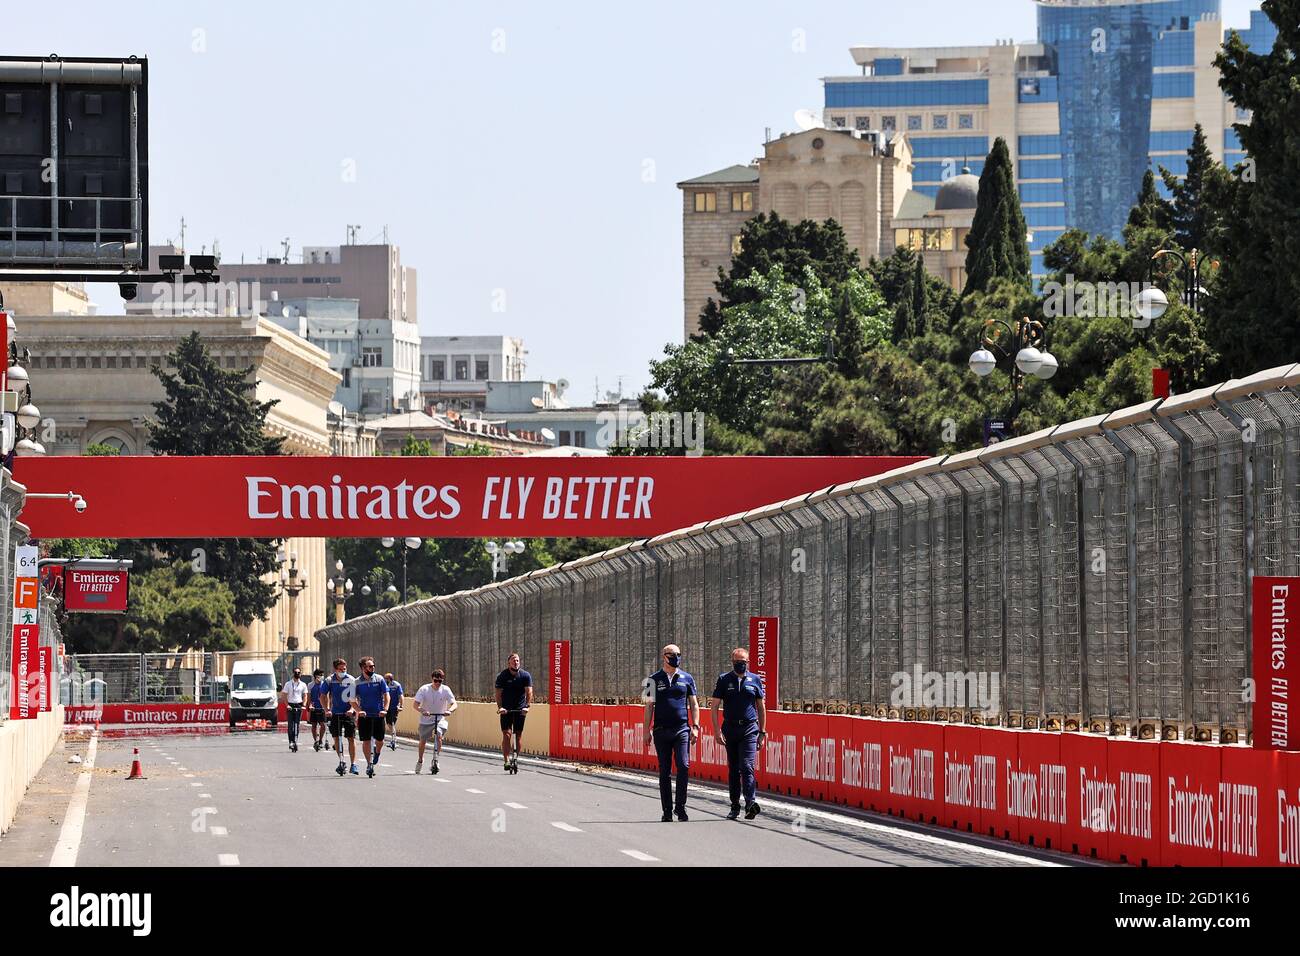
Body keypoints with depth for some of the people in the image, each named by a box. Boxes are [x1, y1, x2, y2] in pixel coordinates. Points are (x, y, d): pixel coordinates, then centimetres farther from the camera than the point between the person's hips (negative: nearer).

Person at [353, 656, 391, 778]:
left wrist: (385, 709, -16)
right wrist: (359, 710, -16)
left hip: (378, 715, 0)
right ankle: (369, 764, 7)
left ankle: (376, 752, 38)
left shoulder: (379, 679, -1)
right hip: (364, 715, 0)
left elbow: (386, 695, -2)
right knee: (366, 741, -2)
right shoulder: (357, 682, -1)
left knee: (380, 741, 5)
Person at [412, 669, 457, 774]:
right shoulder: (424, 689, -13)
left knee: (439, 735, -26)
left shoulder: (445, 690, -11)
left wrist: (449, 710, -39)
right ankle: (420, 761, 35)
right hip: (426, 719, 1)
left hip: (440, 719, -1)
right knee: (423, 741, 10)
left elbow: (454, 704, -16)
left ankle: (435, 761, -19)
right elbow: (416, 704, -18)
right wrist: (422, 711, -39)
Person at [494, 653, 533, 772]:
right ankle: (507, 761, -14)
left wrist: (527, 706, -24)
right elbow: (498, 693, -9)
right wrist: (500, 707, -24)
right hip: (506, 709, -1)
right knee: (506, 734, -11)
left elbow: (529, 692, -9)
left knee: (518, 735, 2)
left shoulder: (525, 675, -2)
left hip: (520, 709, 1)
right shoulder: (502, 676, -4)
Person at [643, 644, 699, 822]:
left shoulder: (686, 678, 9)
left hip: (682, 729, 0)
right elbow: (649, 706, 8)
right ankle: (667, 811, 8)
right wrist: (647, 730, 2)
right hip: (661, 730, 0)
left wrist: (695, 726, 1)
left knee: (683, 766, -13)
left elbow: (694, 704, 12)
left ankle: (681, 806, -6)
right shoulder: (655, 679, 7)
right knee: (664, 772, 3)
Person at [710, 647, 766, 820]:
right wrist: (718, 731, -6)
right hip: (730, 728, 1)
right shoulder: (724, 679, 5)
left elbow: (761, 707, 14)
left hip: (749, 728, -1)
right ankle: (735, 806, 16)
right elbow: (714, 706, 3)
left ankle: (750, 803, -24)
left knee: (747, 766, -14)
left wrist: (762, 732, 11)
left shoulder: (755, 680, 8)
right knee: (733, 769, 8)